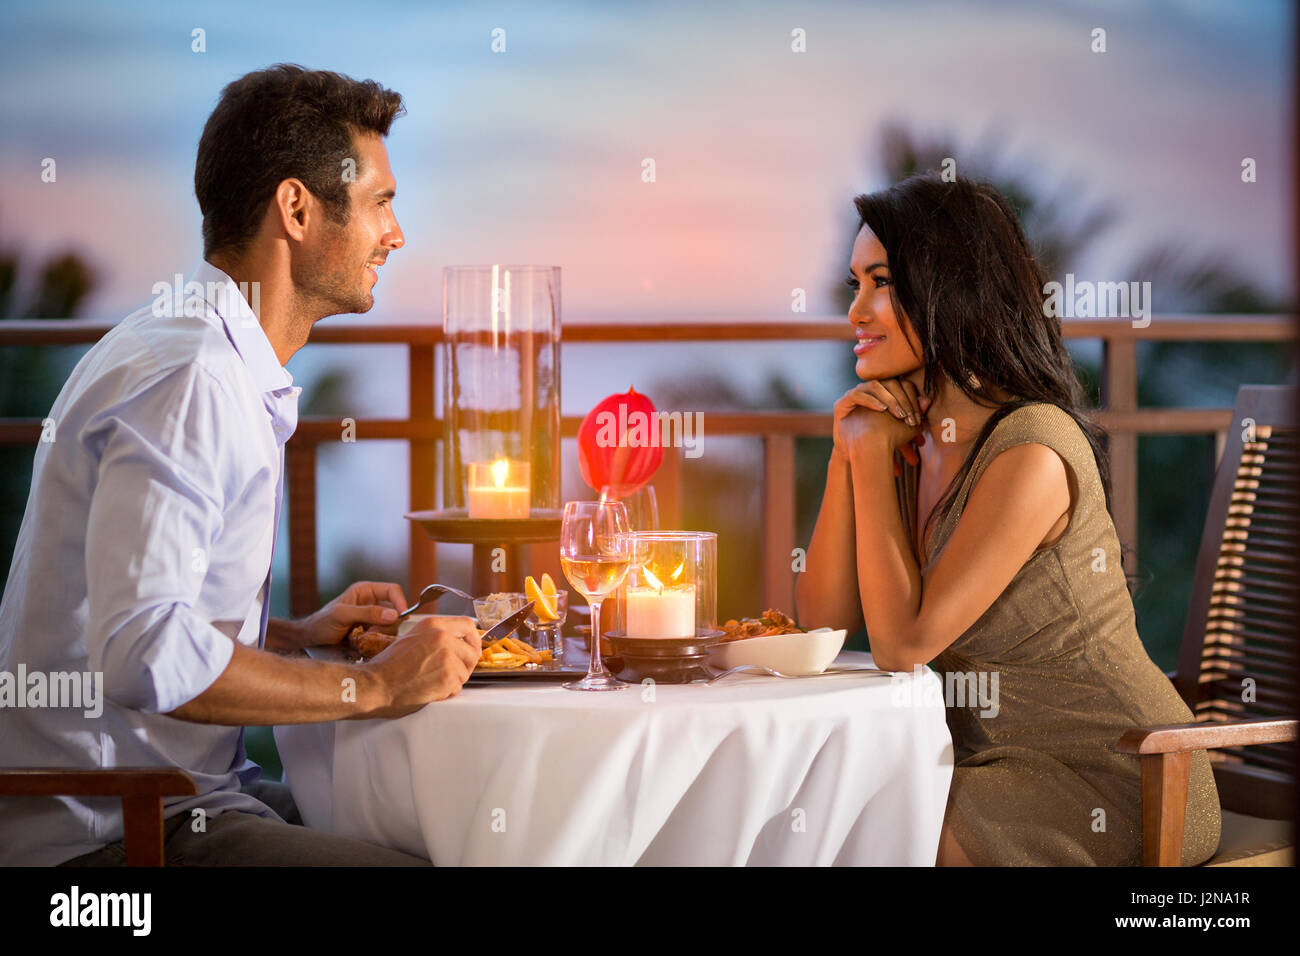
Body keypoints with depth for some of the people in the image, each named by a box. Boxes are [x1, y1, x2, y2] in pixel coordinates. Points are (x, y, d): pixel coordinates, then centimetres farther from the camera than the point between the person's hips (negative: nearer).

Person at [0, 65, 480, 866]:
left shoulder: (235, 376, 18)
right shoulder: (184, 381, -17)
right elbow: (143, 654, -28)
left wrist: (298, 635, 12)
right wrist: (372, 686, -19)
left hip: (185, 790, 10)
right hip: (106, 829, -10)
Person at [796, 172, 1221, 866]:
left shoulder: (1031, 452, -21)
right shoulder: (910, 438, 6)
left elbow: (903, 641, -21)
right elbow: (823, 621, 3)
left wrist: (873, 453, -13)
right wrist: (848, 455, -6)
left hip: (1113, 789, -7)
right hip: (998, 761, 7)